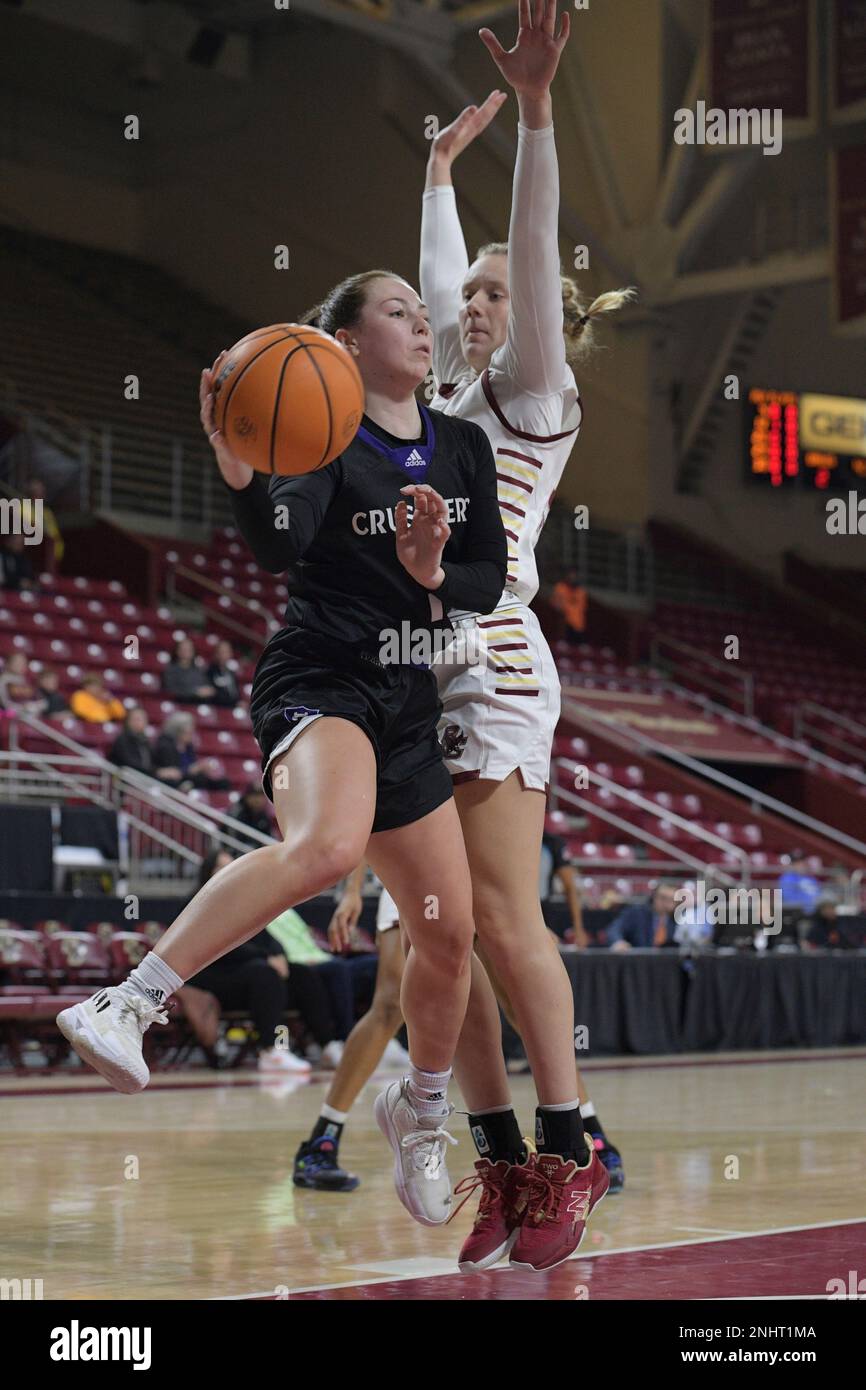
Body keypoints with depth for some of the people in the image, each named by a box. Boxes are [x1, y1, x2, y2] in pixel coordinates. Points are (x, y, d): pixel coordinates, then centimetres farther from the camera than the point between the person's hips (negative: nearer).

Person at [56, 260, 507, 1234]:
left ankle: (420, 1114, 32)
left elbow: (491, 574, 10)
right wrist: (238, 470, -44)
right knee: (325, 844, -38)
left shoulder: (463, 446, 12)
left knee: (448, 932, 7)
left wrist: (437, 578, -12)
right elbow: (281, 546, -24)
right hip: (319, 678, -7)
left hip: (407, 704, 7)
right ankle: (125, 1008, -38)